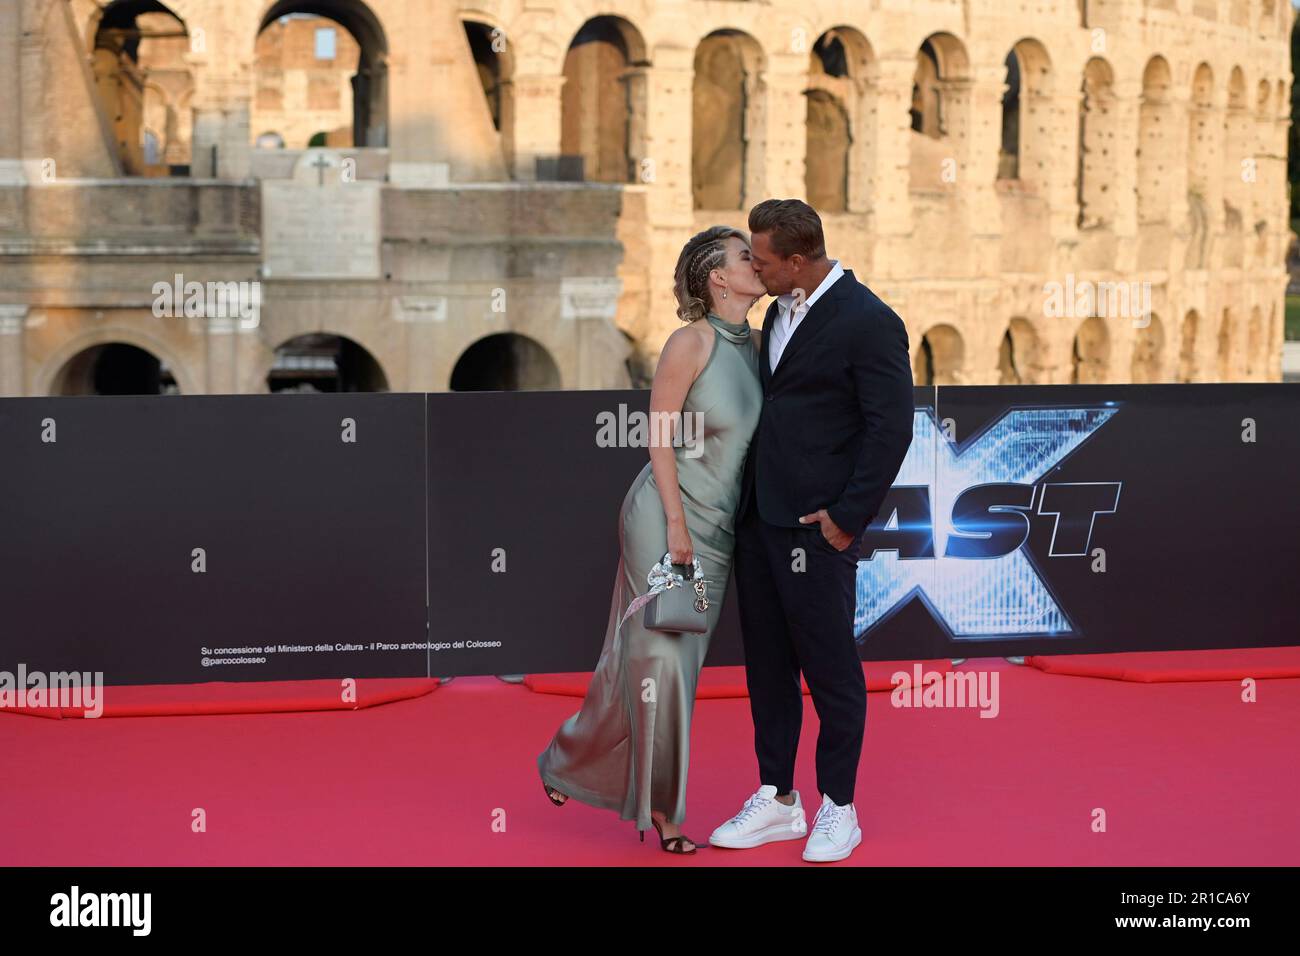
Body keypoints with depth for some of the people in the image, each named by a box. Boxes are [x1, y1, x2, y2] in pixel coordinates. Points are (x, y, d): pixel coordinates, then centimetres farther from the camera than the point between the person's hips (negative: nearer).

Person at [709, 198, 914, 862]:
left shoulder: (868, 322, -13)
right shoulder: (781, 310, 13)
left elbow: (892, 428, -15)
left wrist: (848, 517, -14)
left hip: (816, 525, -8)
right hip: (758, 517, 8)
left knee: (830, 668, 2)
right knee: (766, 663, 13)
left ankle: (838, 809, 13)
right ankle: (777, 801, 23)